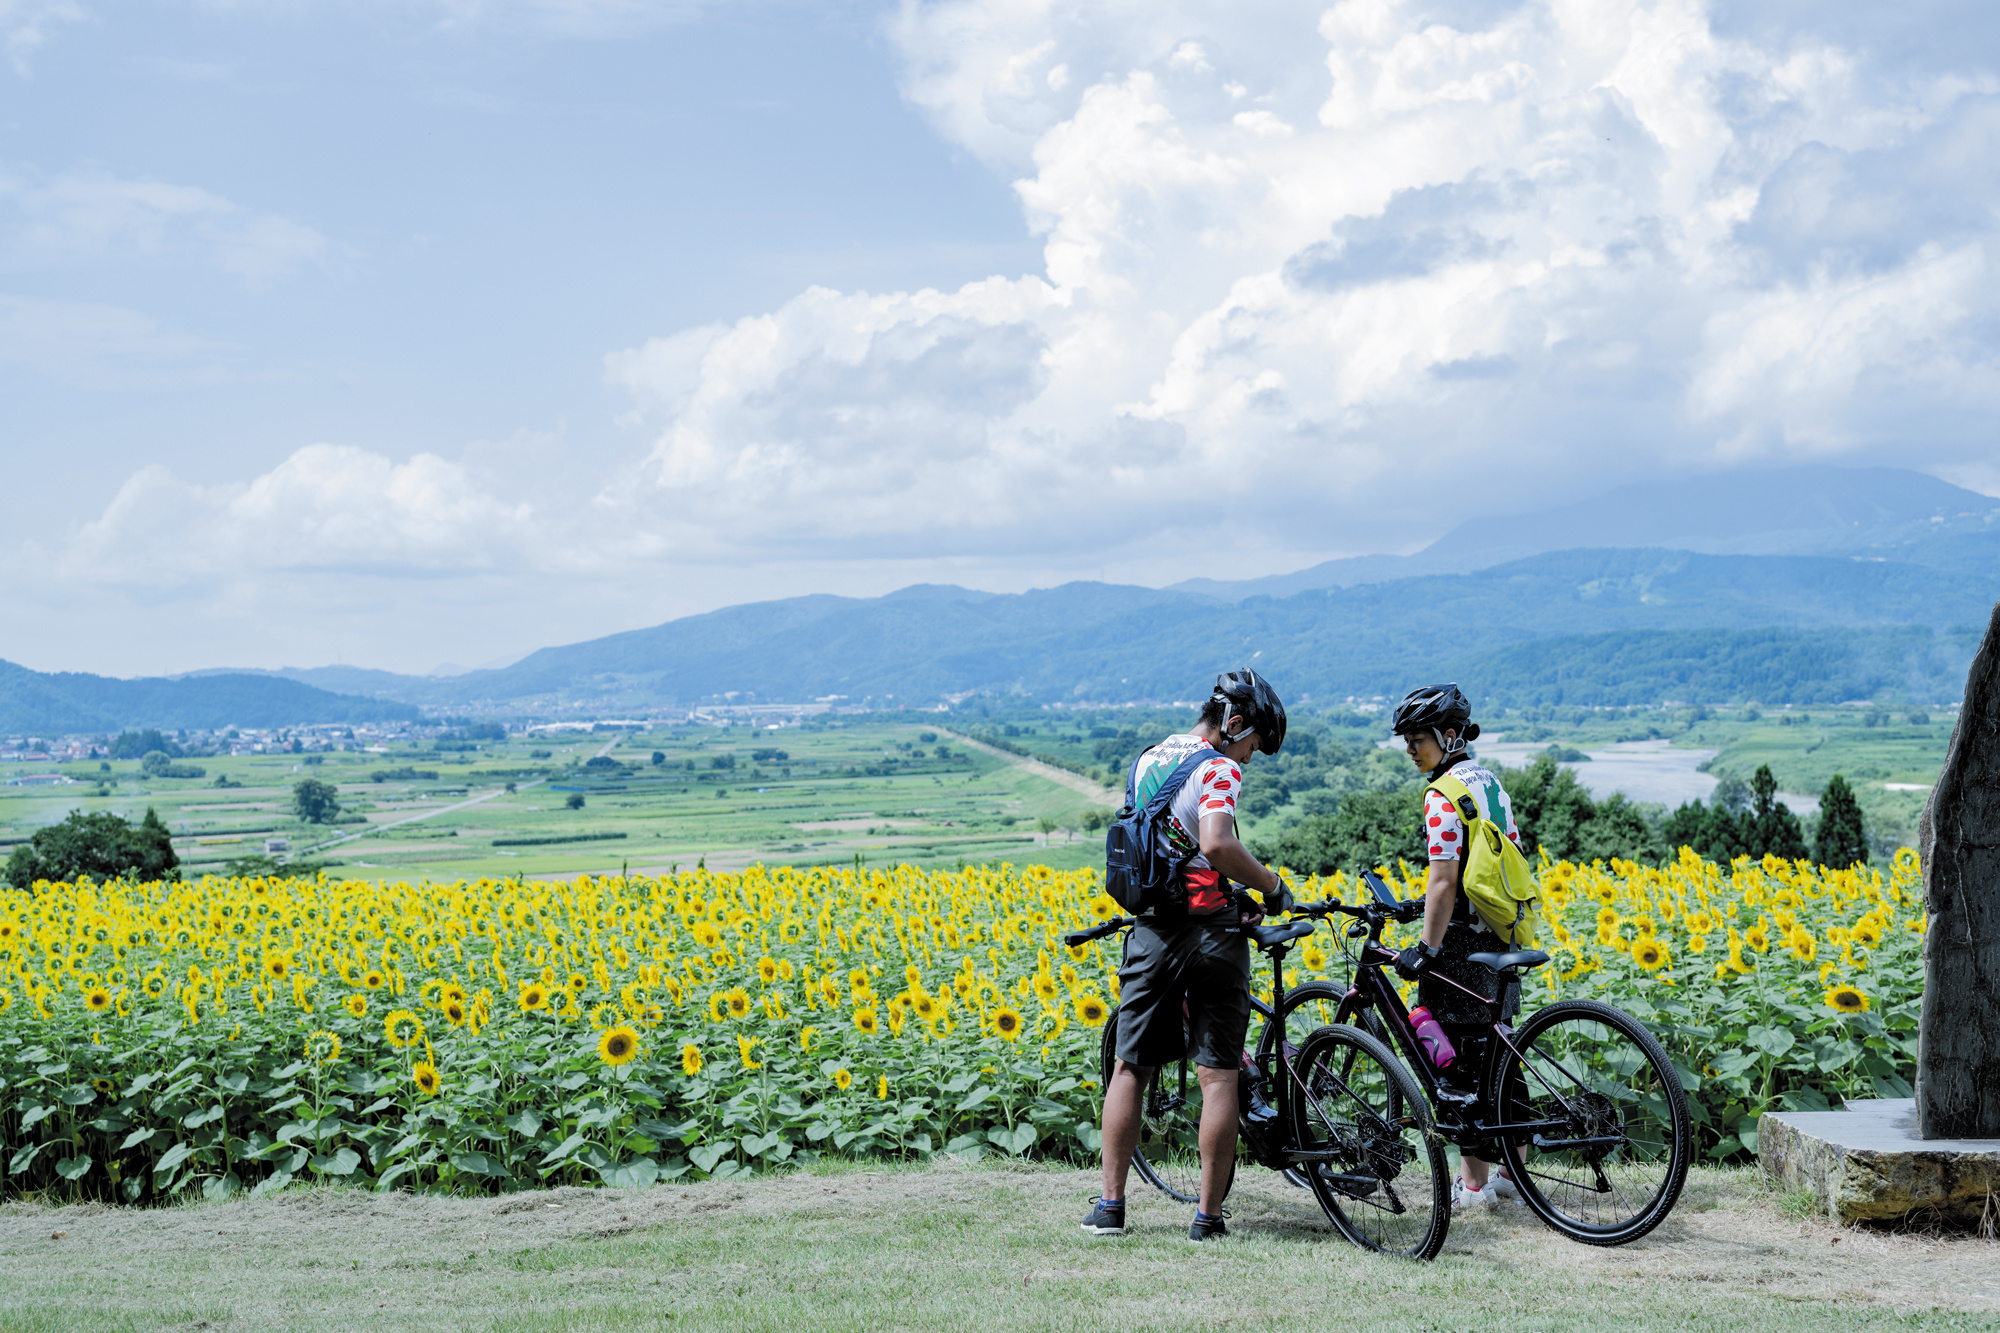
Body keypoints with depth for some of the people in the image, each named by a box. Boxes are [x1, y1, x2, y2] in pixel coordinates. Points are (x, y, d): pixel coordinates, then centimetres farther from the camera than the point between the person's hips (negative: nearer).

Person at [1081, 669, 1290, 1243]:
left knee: (1130, 1067, 12)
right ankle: (1208, 1216, 3)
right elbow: (1217, 844, -28)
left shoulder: (1145, 761, 15)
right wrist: (1270, 884, -12)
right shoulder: (1217, 768, -10)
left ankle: (1109, 1205, 11)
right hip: (1210, 931, -6)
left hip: (1150, 931, 6)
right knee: (1218, 1076, 1)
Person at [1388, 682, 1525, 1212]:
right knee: (1496, 1054, 15)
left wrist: (1427, 948, -19)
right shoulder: (1490, 782, 13)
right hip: (1503, 938, 9)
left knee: (1460, 1059, -2)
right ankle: (1511, 1169, 21)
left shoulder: (1443, 795, -15)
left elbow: (1444, 878, -21)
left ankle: (1473, 1182, 2)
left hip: (1462, 941, -9)